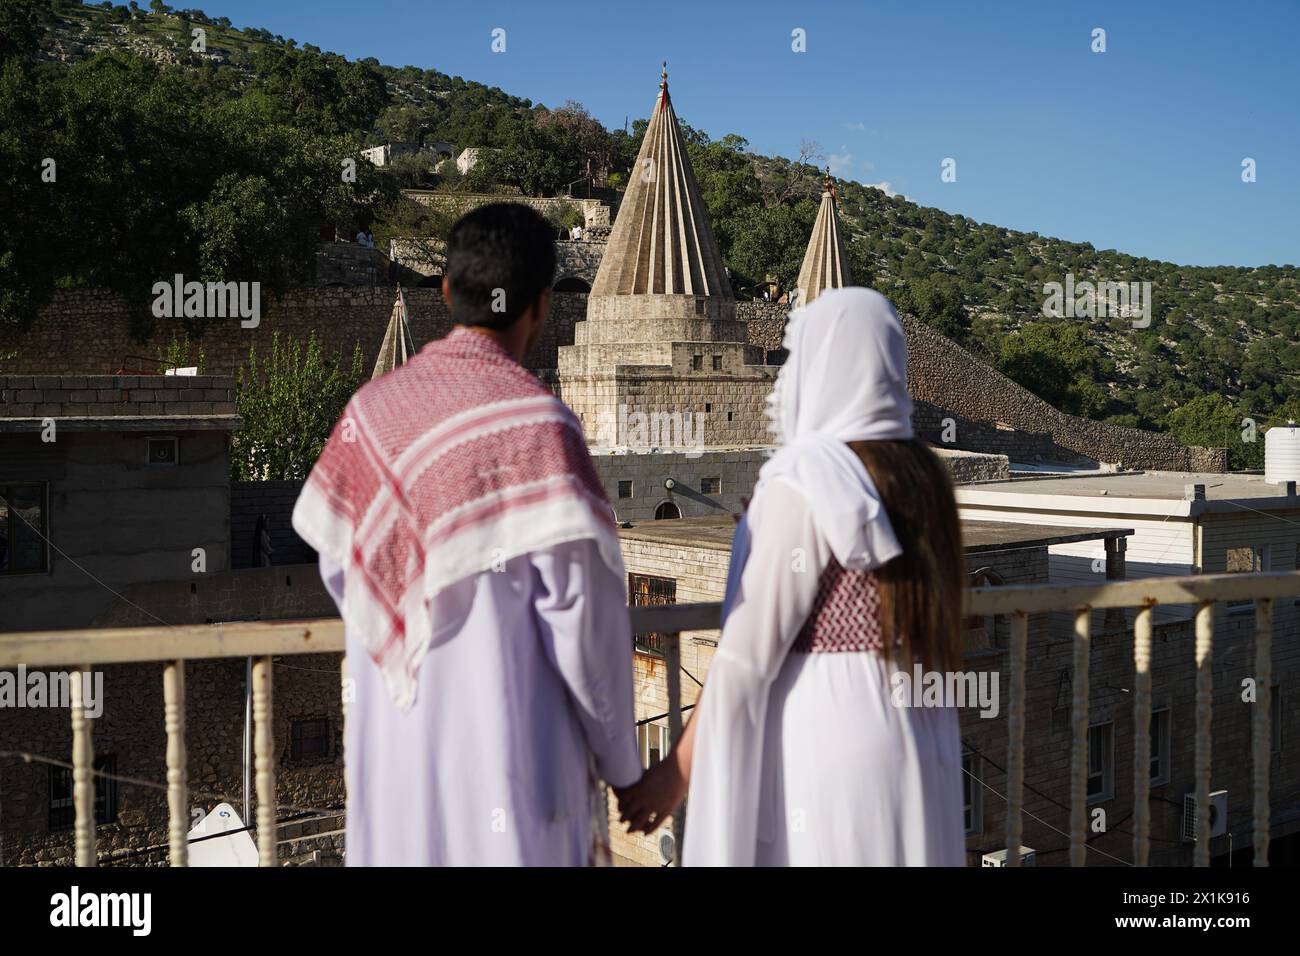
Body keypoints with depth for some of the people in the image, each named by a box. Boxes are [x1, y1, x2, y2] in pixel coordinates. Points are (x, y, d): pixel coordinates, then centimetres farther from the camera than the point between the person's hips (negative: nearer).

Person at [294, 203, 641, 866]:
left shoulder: (372, 410, 1)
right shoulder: (536, 423, -16)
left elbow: (342, 572, 10)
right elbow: (585, 612, -16)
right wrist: (621, 761, -4)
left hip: (392, 748, 6)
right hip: (513, 749, -6)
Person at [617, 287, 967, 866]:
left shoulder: (806, 483, -15)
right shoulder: (923, 476, 5)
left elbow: (748, 653, -16)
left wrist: (678, 768, -8)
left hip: (824, 751, -7)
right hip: (922, 749, 7)